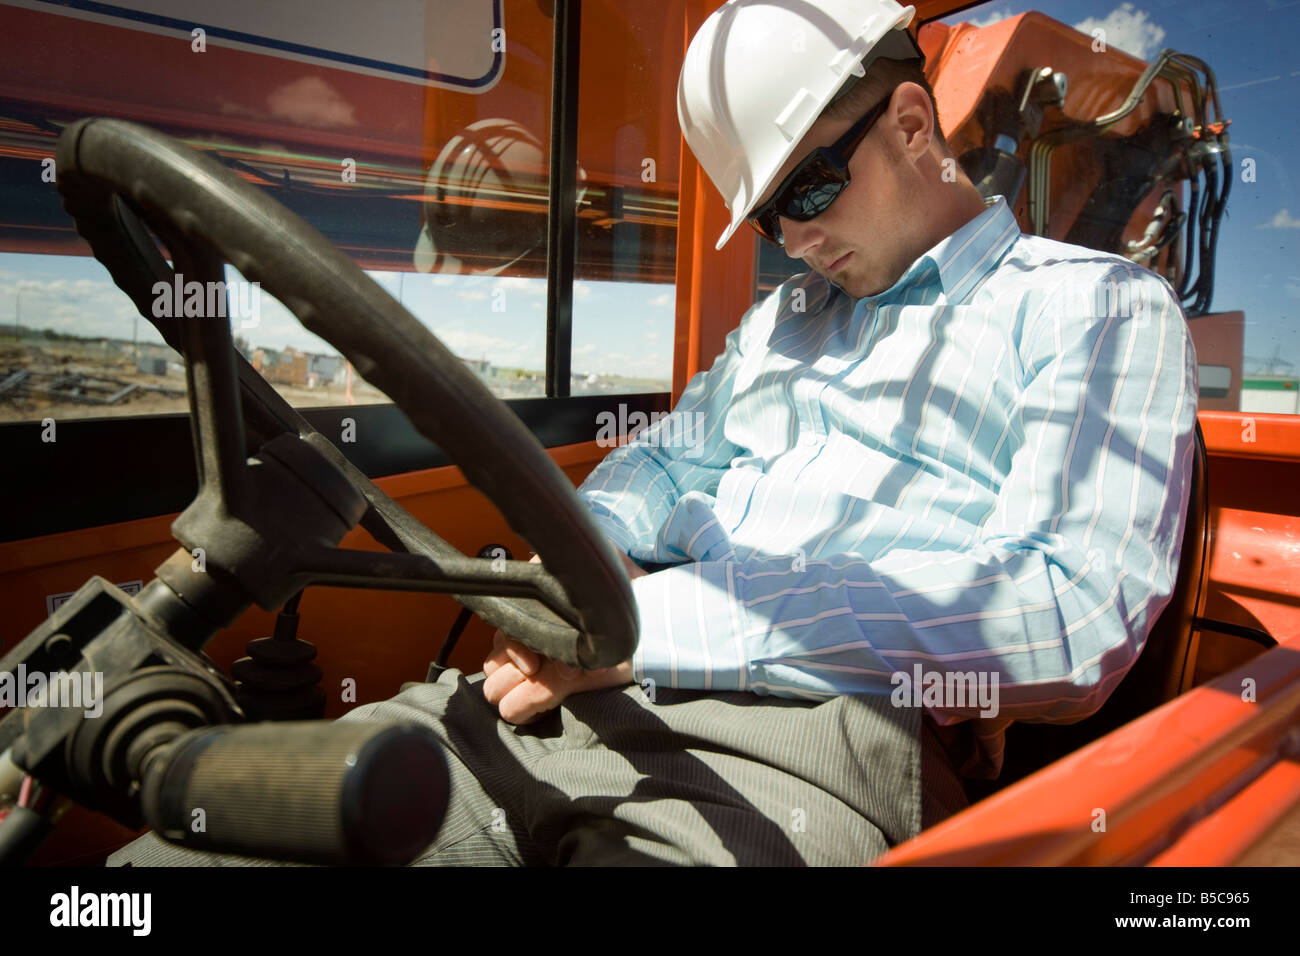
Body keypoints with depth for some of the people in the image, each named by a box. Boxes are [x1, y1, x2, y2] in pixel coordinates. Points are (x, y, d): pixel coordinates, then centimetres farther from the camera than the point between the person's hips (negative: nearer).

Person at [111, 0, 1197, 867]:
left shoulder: (1101, 306, 5)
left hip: (812, 753, -5)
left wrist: (657, 618, -16)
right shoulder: (785, 315, 26)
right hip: (577, 696, 6)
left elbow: (1074, 629, -10)